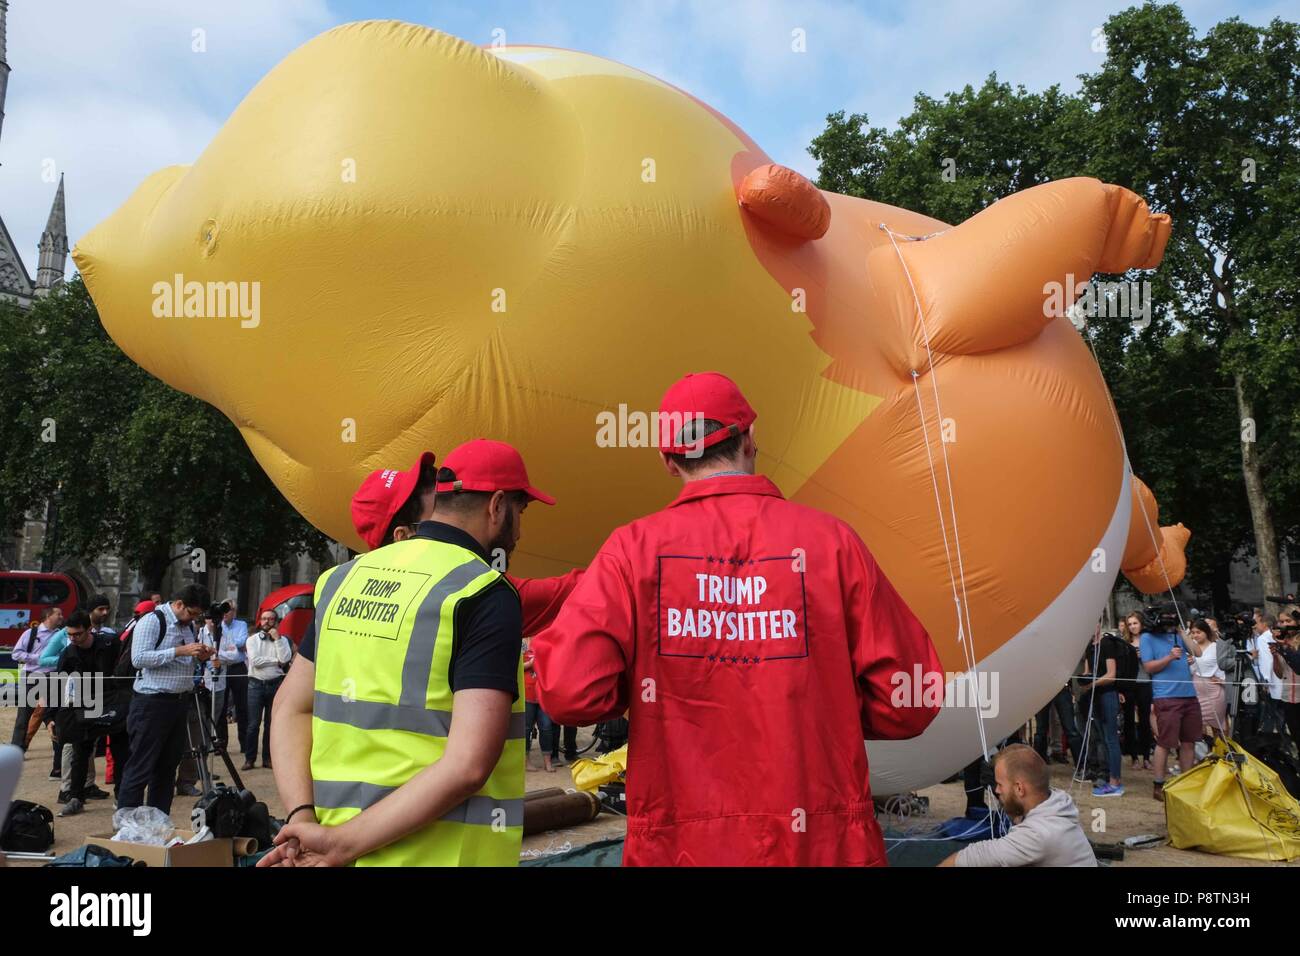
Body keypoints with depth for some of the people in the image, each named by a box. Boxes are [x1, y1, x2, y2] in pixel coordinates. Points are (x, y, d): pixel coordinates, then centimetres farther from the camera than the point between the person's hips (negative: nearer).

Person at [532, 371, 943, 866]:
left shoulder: (633, 547, -6)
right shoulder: (831, 538, -5)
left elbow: (569, 692, -14)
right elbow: (907, 701, -4)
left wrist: (642, 687, 7)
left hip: (681, 845, 0)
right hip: (820, 843, 1)